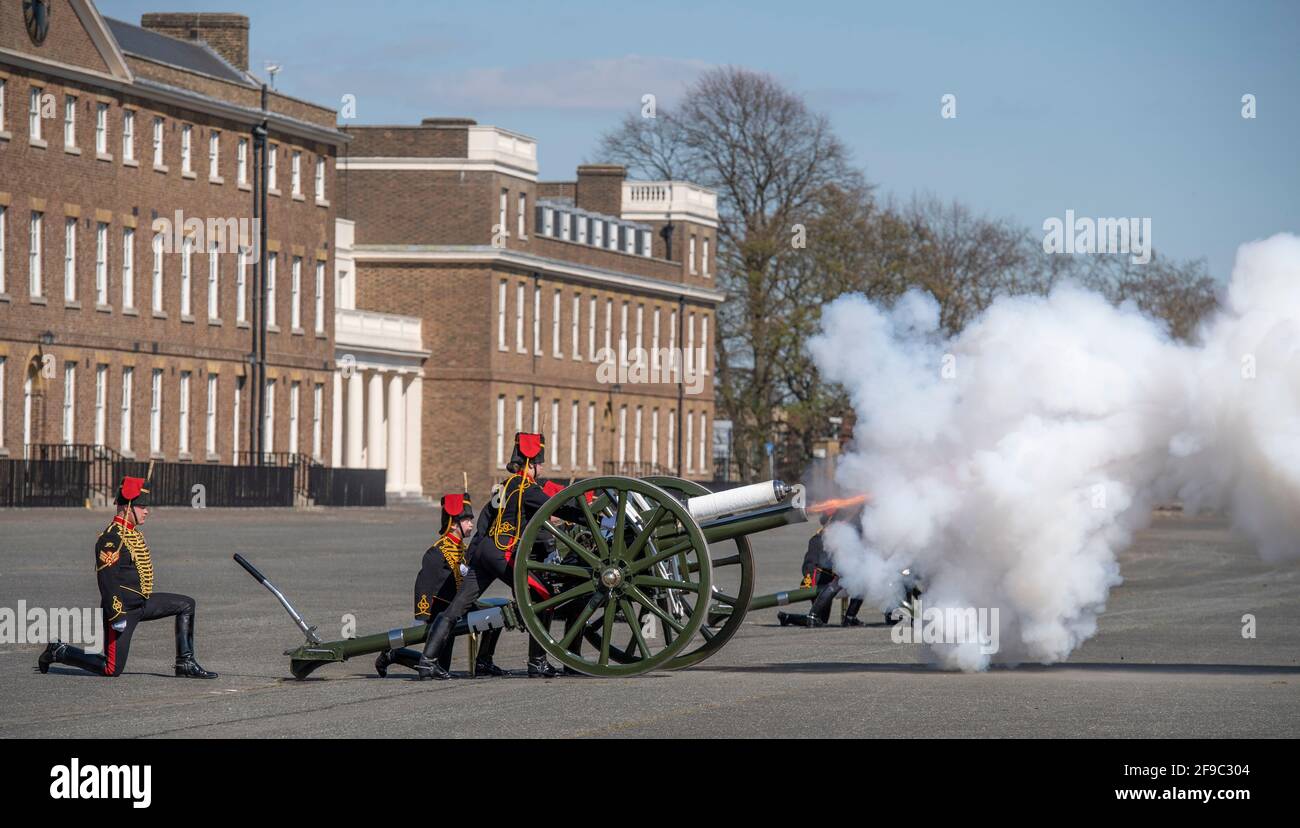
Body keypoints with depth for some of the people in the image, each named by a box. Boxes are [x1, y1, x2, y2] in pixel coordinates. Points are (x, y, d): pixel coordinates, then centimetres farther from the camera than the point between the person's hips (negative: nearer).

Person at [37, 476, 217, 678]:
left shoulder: (135, 533, 12)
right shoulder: (111, 538, -20)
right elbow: (107, 580, -24)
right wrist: (116, 616, -26)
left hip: (142, 603, 10)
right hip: (122, 607, -10)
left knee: (186, 605, 9)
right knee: (112, 669, -9)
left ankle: (185, 664, 9)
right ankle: (59, 652, 8)